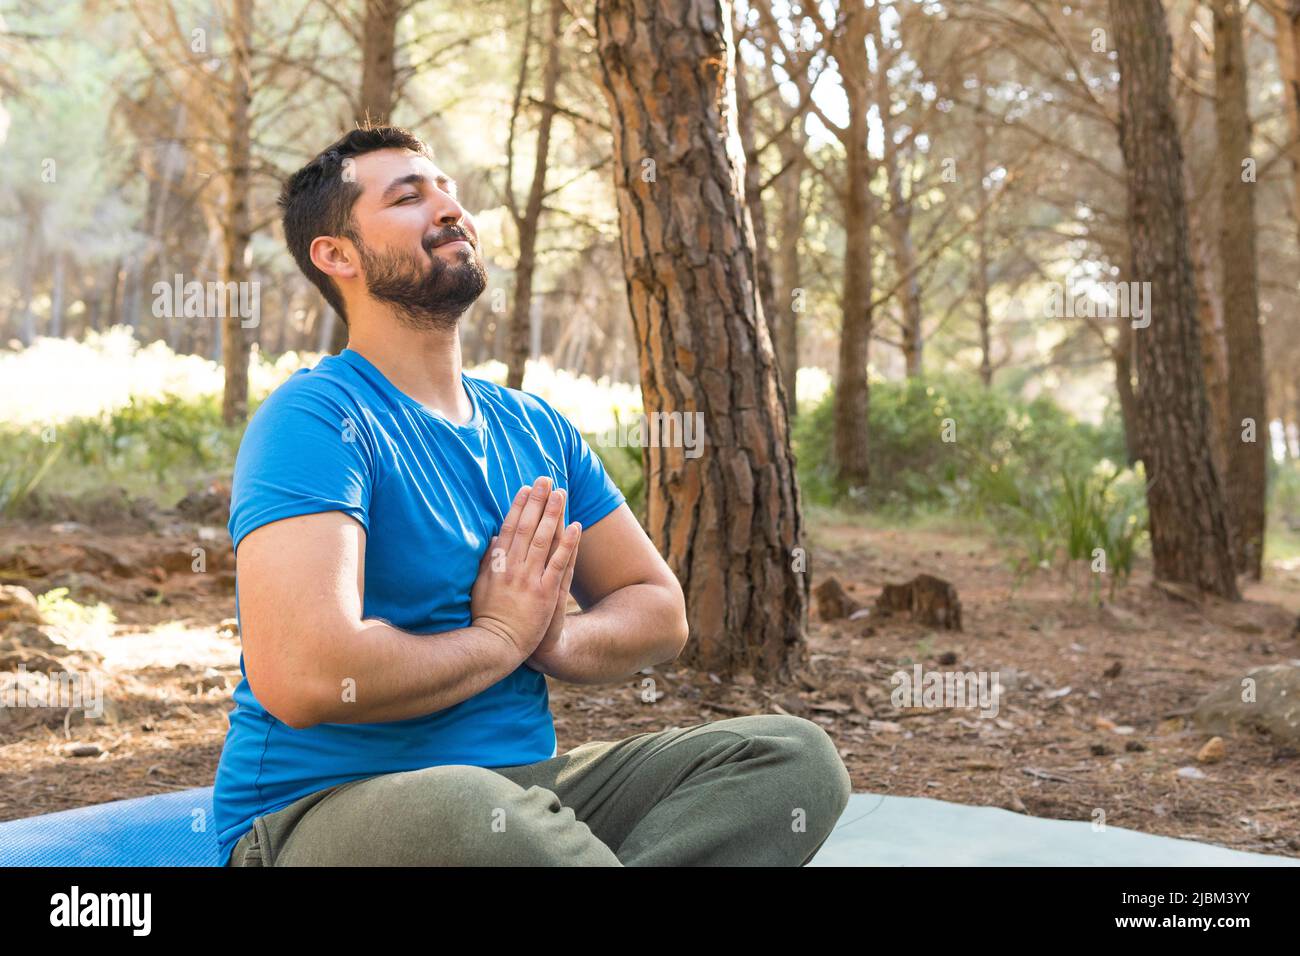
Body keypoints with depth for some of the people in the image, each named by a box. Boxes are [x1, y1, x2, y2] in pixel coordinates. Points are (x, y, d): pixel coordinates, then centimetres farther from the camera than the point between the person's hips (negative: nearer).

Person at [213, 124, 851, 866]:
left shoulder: (534, 426, 13)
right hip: (324, 809, -7)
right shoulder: (317, 417, -11)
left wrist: (553, 639, -8)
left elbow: (660, 612, 15)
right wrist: (498, 638, -10)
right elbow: (301, 674, -26)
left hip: (522, 783, 8)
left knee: (796, 757, -9)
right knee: (471, 808, -42)